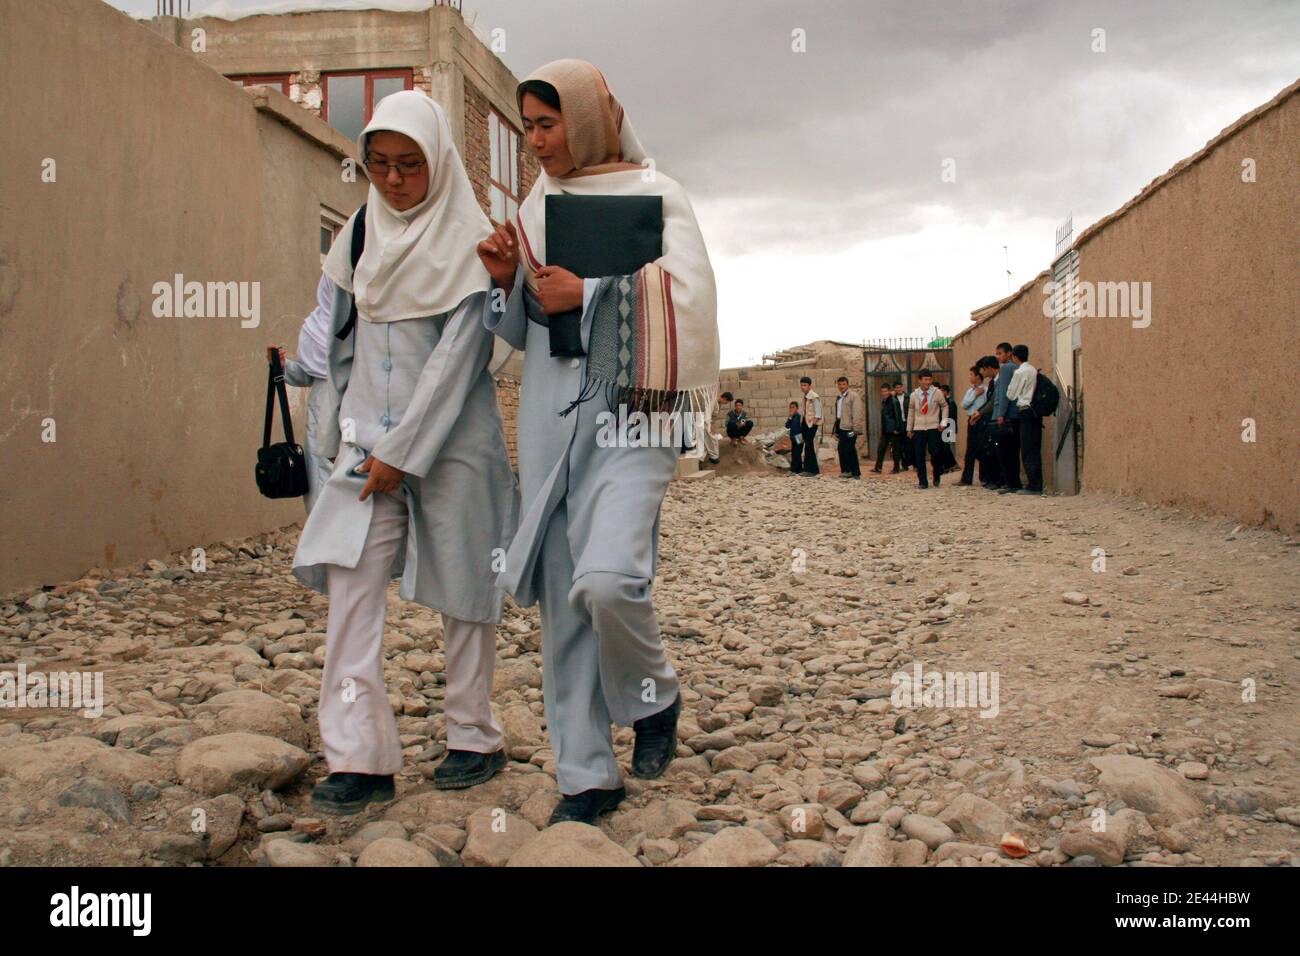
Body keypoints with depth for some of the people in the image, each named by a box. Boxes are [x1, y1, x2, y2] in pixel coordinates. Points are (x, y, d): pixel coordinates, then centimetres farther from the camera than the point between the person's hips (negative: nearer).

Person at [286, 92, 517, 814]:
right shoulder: (359, 237, 11)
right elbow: (340, 344, 17)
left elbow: (459, 354, -12)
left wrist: (403, 451, -15)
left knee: (462, 588, 4)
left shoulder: (470, 241, -6)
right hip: (368, 440, 5)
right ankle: (359, 756, -4)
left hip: (450, 439, -4)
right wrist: (336, 437, 13)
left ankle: (473, 737, 19)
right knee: (349, 578, -7)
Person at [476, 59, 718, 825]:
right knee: (563, 596, 4)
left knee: (607, 578, -23)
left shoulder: (653, 195, 1)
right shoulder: (542, 206, 17)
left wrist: (588, 291, -16)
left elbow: (689, 298, -12)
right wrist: (508, 279, 2)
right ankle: (588, 775, 15)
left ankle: (655, 697, 10)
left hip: (628, 414, -6)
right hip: (552, 423, 6)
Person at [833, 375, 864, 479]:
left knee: (843, 449, -13)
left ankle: (847, 471, -5)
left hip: (849, 427, -8)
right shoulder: (838, 398, 20)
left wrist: (856, 428, -18)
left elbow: (857, 413, -12)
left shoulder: (853, 396, -5)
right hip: (841, 427, 8)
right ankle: (855, 472, 13)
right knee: (851, 450, 10)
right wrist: (836, 430, 20)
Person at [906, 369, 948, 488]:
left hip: (933, 429, -2)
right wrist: (909, 429, 12)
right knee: (919, 456, 0)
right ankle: (922, 481, 8)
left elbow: (944, 406, 9)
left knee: (935, 454, -9)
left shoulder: (937, 393, -2)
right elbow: (911, 412, 11)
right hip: (918, 429, 2)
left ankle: (937, 477, 16)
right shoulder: (914, 395, 3)